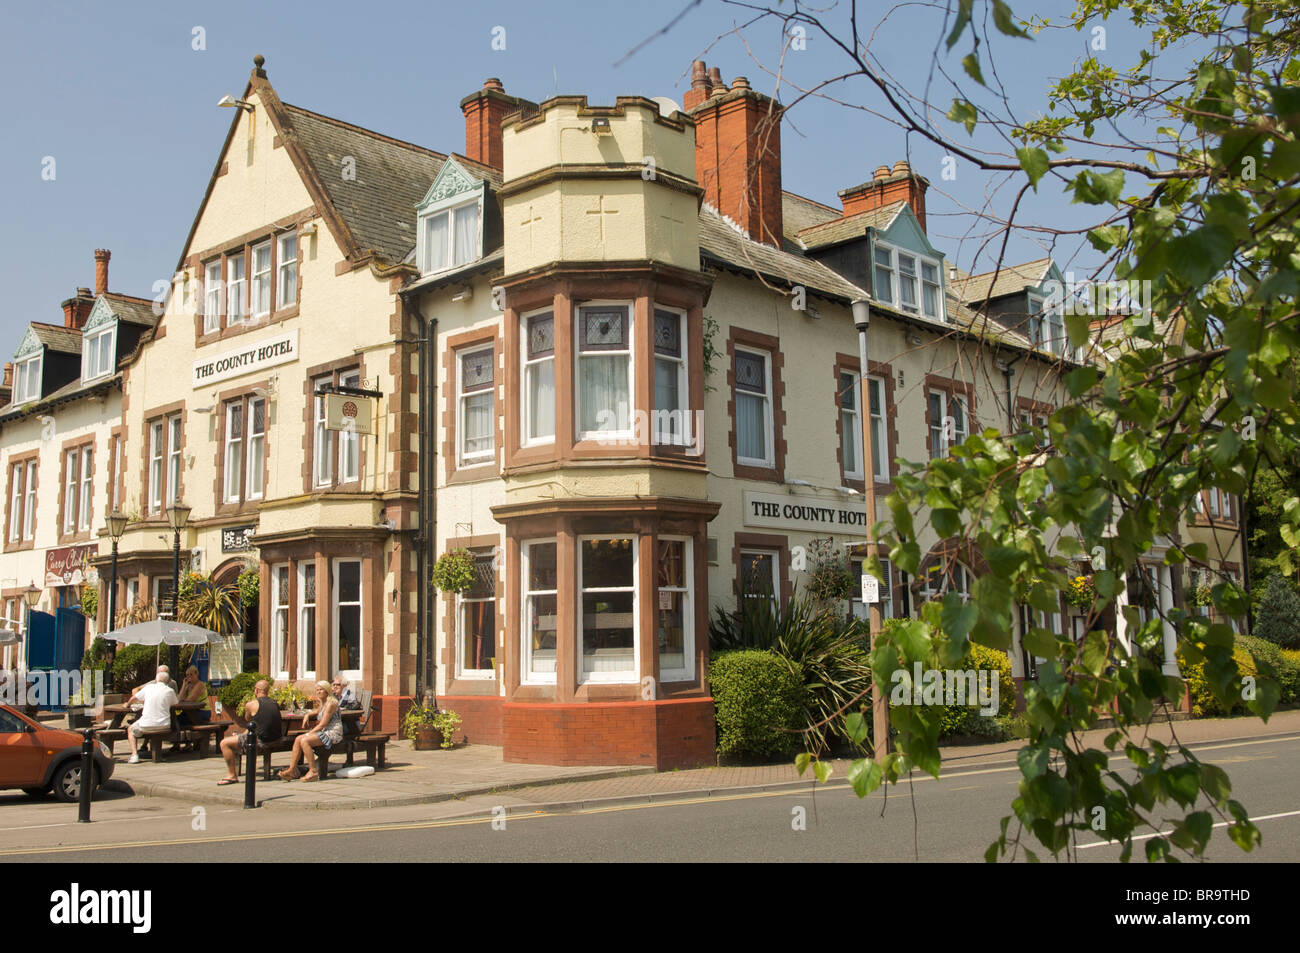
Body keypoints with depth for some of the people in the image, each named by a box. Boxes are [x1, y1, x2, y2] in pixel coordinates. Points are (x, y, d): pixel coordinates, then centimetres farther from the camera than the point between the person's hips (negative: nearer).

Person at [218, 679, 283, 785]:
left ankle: (232, 775, 3)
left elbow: (246, 723, 8)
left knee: (225, 743, -1)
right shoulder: (274, 703, 11)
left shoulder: (251, 704, -8)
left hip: (261, 741, -8)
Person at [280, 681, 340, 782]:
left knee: (304, 741, -25)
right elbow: (317, 712, 42)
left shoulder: (331, 703, -12)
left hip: (333, 733, -10)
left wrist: (309, 733, -14)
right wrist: (308, 715, 19)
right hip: (324, 732, 10)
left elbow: (323, 724, -17)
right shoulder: (322, 703, 18)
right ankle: (292, 770, -5)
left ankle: (313, 772, -22)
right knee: (298, 739, -3)